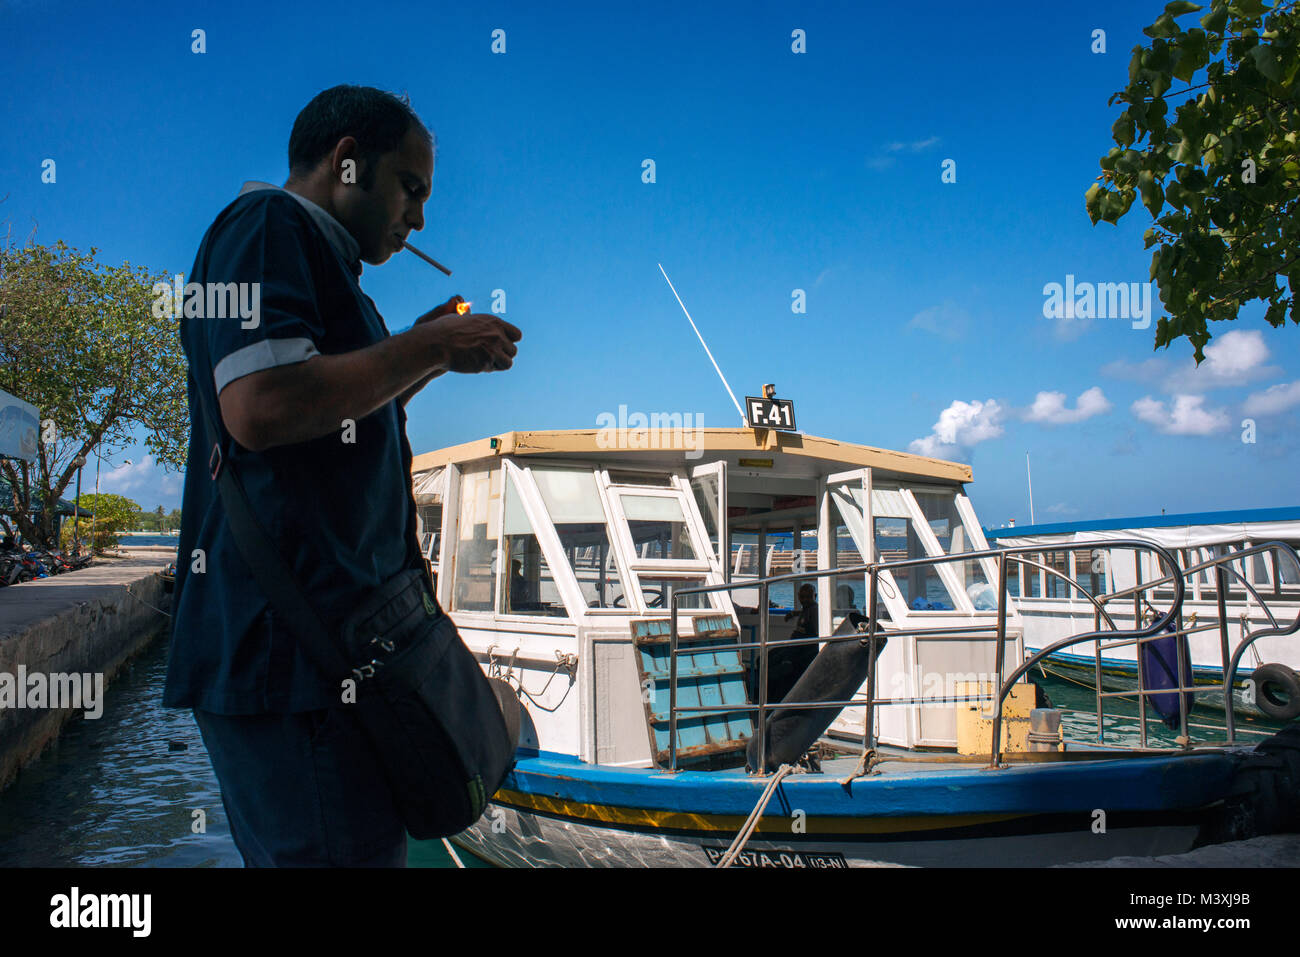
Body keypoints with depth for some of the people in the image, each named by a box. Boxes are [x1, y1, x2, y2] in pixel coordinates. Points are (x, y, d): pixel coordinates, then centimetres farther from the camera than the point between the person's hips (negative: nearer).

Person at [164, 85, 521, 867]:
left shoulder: (314, 252, 26)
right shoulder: (269, 223, -5)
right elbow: (260, 407, -21)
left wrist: (418, 358, 18)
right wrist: (428, 349, -11)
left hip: (323, 644, 11)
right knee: (350, 853, -7)